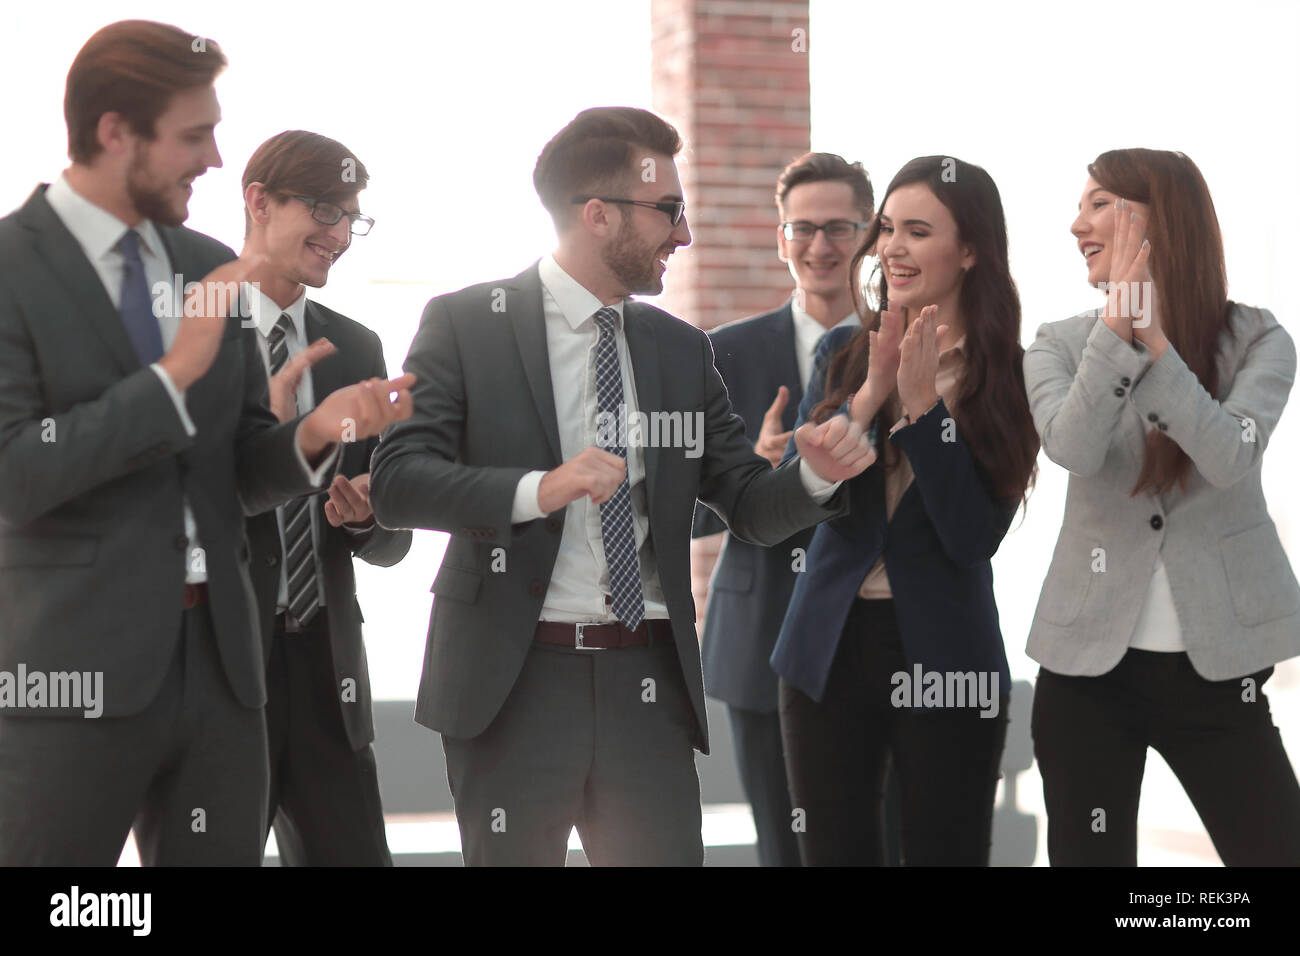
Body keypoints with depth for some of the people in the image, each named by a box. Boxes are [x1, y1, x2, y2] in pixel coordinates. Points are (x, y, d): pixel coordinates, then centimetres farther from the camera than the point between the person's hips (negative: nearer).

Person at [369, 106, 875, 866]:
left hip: (650, 688, 3)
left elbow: (753, 508, 10)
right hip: (512, 683, -3)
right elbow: (396, 483, -11)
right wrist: (538, 490, -25)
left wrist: (817, 474, -11)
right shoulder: (464, 324, -2)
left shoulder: (684, 350, 11)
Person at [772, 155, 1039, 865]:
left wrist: (923, 405, -19)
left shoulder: (1008, 377, -5)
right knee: (830, 852, 10)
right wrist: (872, 394, -18)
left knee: (945, 851, 6)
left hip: (943, 658, -3)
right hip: (828, 647, 3)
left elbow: (974, 539, -13)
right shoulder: (843, 353, 4)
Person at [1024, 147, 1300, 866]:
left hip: (1215, 666, -1)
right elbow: (1074, 447, -19)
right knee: (1089, 855, 6)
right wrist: (1118, 329, -24)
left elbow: (1228, 456, -21)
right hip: (1089, 663, 1)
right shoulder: (1061, 346, 1)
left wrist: (1151, 339, -25)